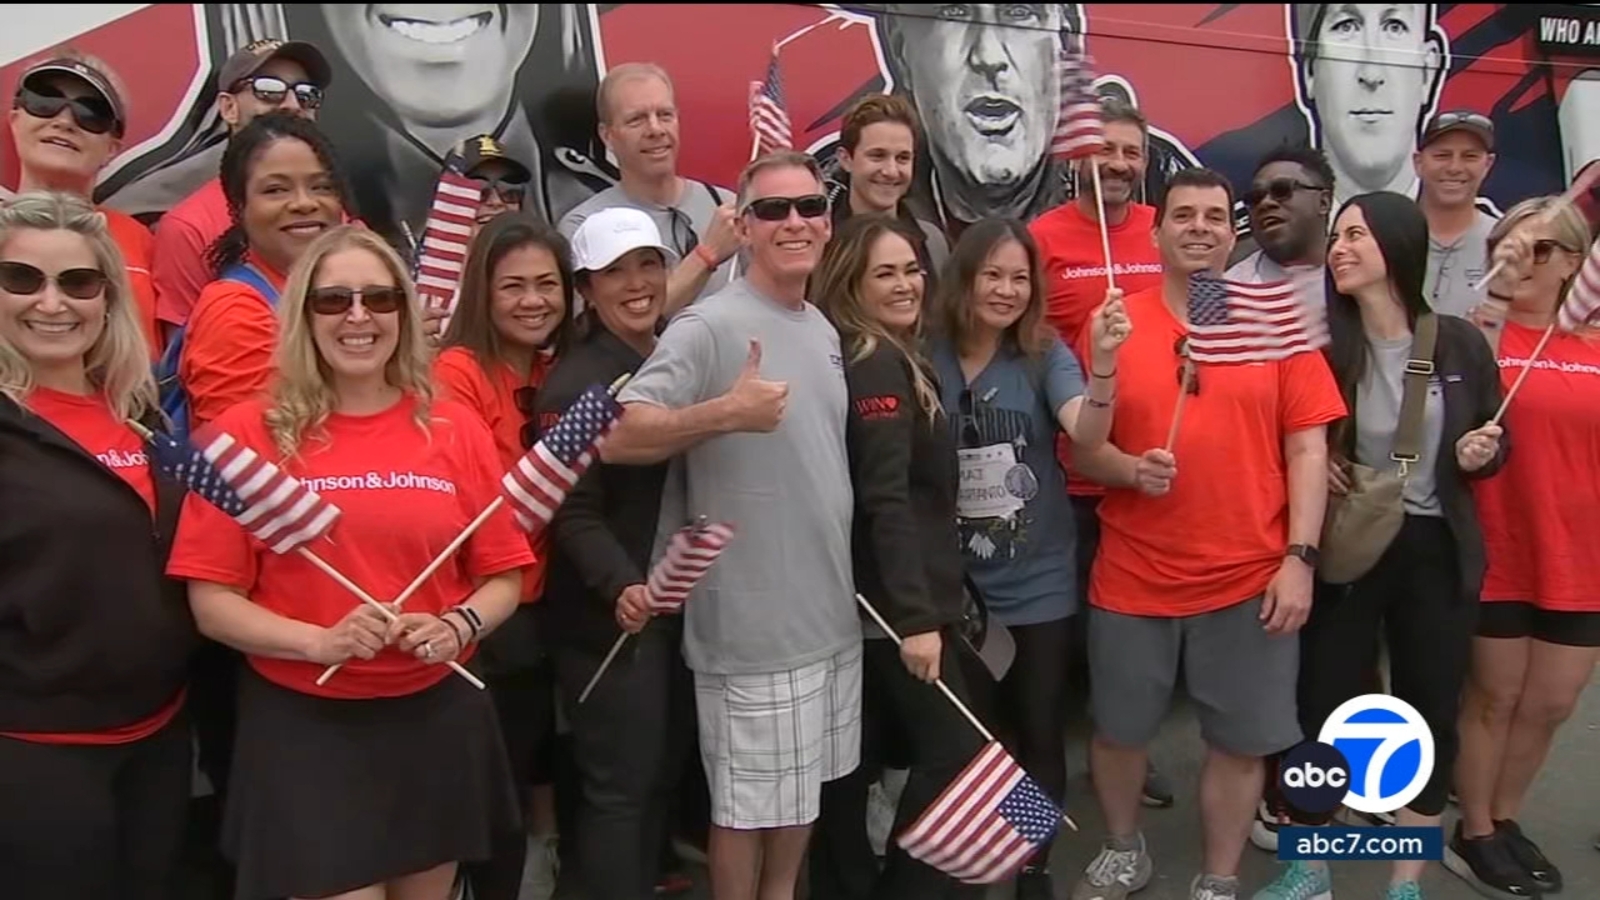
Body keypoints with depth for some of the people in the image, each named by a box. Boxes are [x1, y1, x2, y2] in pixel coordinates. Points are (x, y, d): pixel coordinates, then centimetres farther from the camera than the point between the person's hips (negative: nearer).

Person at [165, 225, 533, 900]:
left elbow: (503, 577, 4)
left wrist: (458, 626, -16)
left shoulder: (455, 428, 0)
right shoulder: (249, 433, -6)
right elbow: (212, 603, -6)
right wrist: (319, 641, -21)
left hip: (436, 717, 3)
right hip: (302, 724, -3)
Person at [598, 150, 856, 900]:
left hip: (831, 610, 8)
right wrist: (726, 413, -36)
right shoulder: (709, 327, -16)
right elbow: (617, 438, -25)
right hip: (752, 617, -8)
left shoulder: (825, 331, 10)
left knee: (803, 789, 21)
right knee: (749, 801, 8)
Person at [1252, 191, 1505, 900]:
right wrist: (1313, 463, -17)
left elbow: (1498, 446, 8)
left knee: (1430, 713, 11)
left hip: (1437, 551, 2)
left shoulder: (1461, 342, -3)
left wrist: (1480, 455, -13)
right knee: (1322, 705, 4)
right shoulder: (1321, 344, -7)